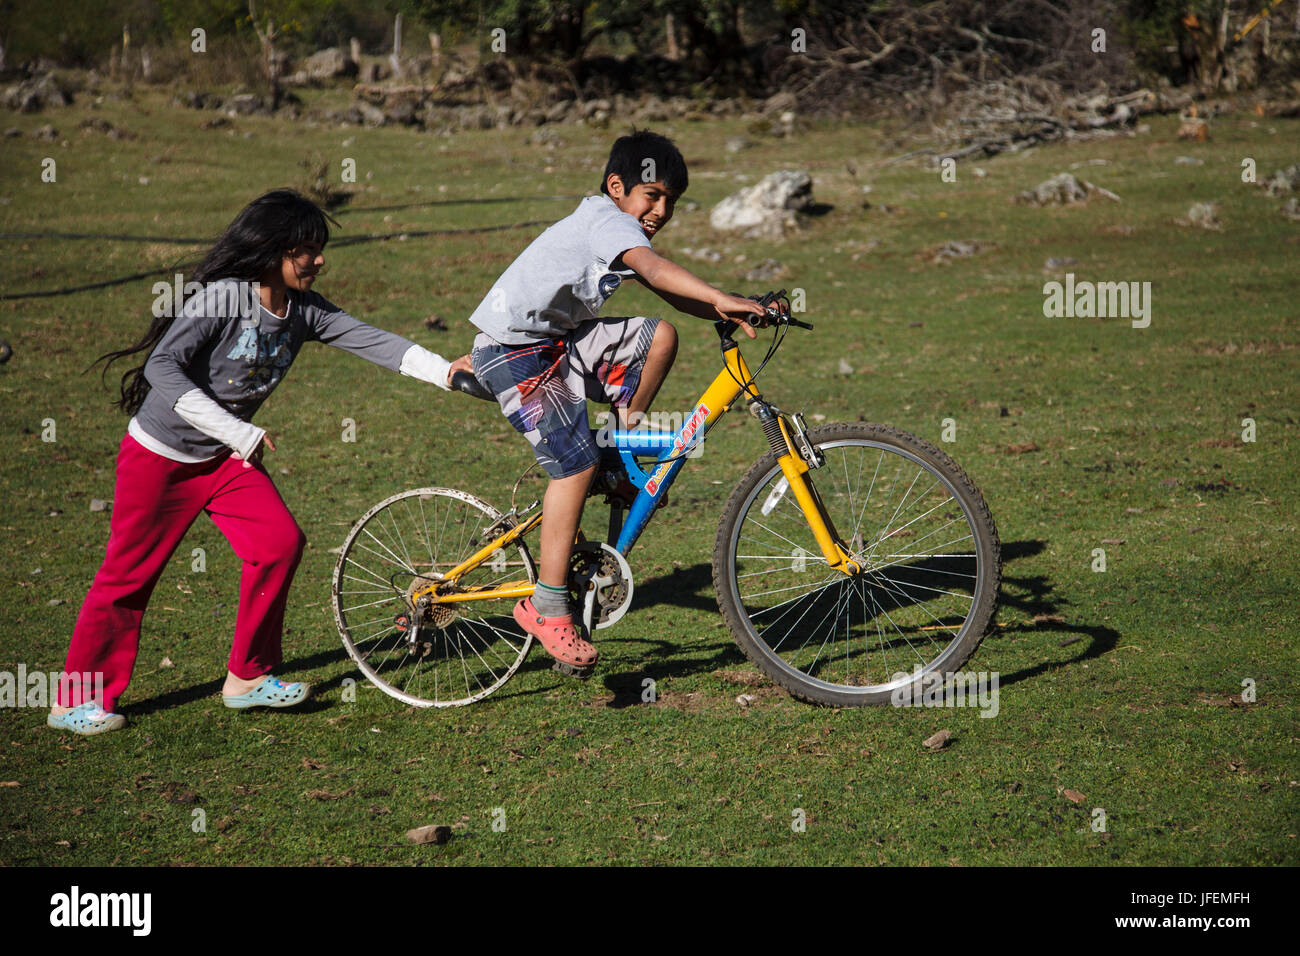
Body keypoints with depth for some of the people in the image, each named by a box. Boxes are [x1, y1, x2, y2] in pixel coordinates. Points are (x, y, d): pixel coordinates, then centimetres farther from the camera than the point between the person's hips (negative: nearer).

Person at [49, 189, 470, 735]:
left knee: (280, 543, -9)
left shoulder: (303, 311, -4)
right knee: (129, 575, 0)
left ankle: (248, 678, 5)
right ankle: (75, 700, 14)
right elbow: (162, 369, -31)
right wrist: (237, 433, -35)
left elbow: (369, 340, -8)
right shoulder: (220, 299, -24)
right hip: (160, 456, -6)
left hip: (224, 460, 6)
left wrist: (445, 370, -21)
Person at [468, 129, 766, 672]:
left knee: (659, 337, -4)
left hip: (554, 341, 9)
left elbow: (672, 296, 9)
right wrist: (722, 300, -47)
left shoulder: (620, 227, 14)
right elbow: (655, 270, -35)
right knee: (576, 462, -15)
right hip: (514, 351, -9)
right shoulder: (608, 220, -16)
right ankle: (546, 606, -9)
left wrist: (726, 313, -7)